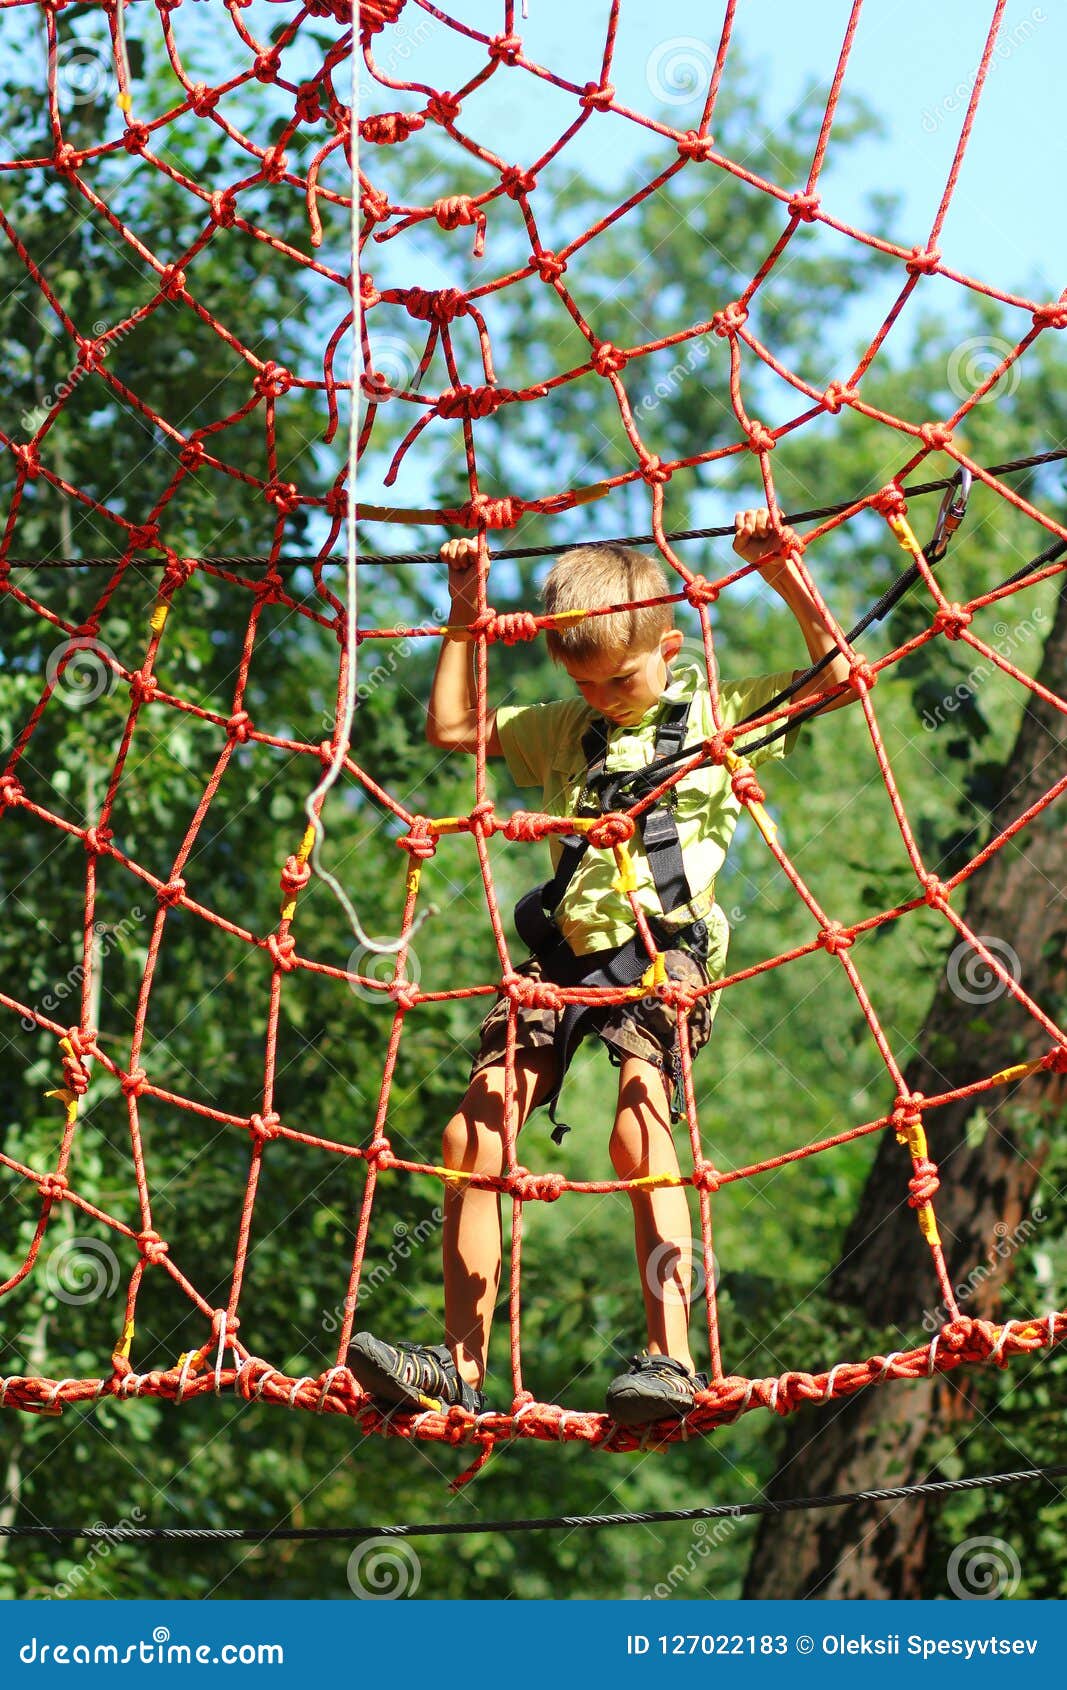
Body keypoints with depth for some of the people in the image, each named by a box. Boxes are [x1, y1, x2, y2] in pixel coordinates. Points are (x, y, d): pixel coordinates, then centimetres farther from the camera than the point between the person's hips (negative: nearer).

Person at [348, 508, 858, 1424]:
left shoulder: (722, 712, 11)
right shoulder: (563, 730, 24)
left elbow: (839, 677, 2)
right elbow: (452, 727, 29)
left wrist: (785, 574, -6)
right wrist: (466, 616, 24)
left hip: (667, 946, -5)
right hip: (566, 952, 5)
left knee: (639, 1131, -27)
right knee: (474, 1136, -8)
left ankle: (672, 1358, -27)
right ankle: (460, 1369, -4)